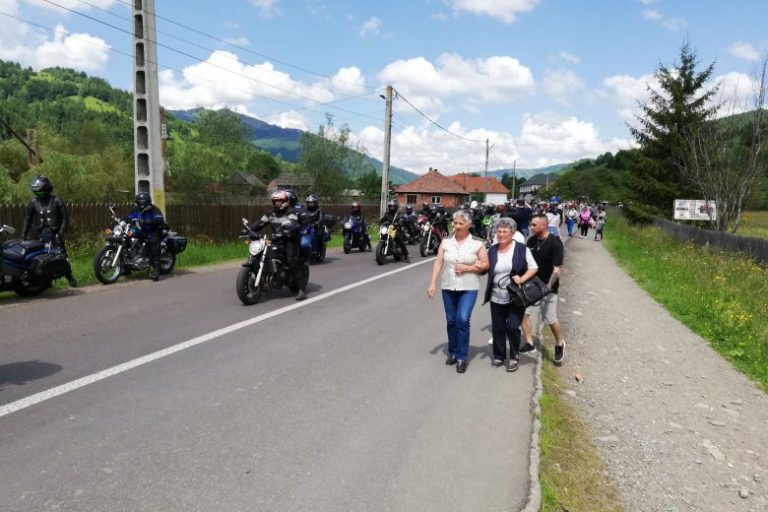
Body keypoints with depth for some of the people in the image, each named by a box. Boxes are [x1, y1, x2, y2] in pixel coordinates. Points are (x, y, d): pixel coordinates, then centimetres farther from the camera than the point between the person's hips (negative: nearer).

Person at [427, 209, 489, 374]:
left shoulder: (477, 243, -4)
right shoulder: (446, 241, 2)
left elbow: (485, 264, -3)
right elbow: (438, 263, 1)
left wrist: (467, 268, -15)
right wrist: (432, 283, -4)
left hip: (469, 288, -3)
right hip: (448, 287, 3)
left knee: (462, 319, -13)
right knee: (451, 321, 11)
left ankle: (462, 356, 0)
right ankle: (452, 352, 28)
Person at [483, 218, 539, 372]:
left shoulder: (521, 248, -5)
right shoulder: (492, 250, 6)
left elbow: (533, 268, -4)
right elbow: (486, 269, 15)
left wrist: (522, 279, -18)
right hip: (496, 298, 4)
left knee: (512, 327, -8)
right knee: (498, 328, 9)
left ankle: (514, 356, 13)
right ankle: (499, 356, 27)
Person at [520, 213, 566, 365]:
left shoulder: (555, 243, -17)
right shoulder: (531, 240, 1)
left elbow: (557, 269, -18)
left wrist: (547, 288, -21)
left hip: (548, 288, -6)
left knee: (551, 320, 5)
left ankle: (559, 344, 30)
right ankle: (530, 343, 13)